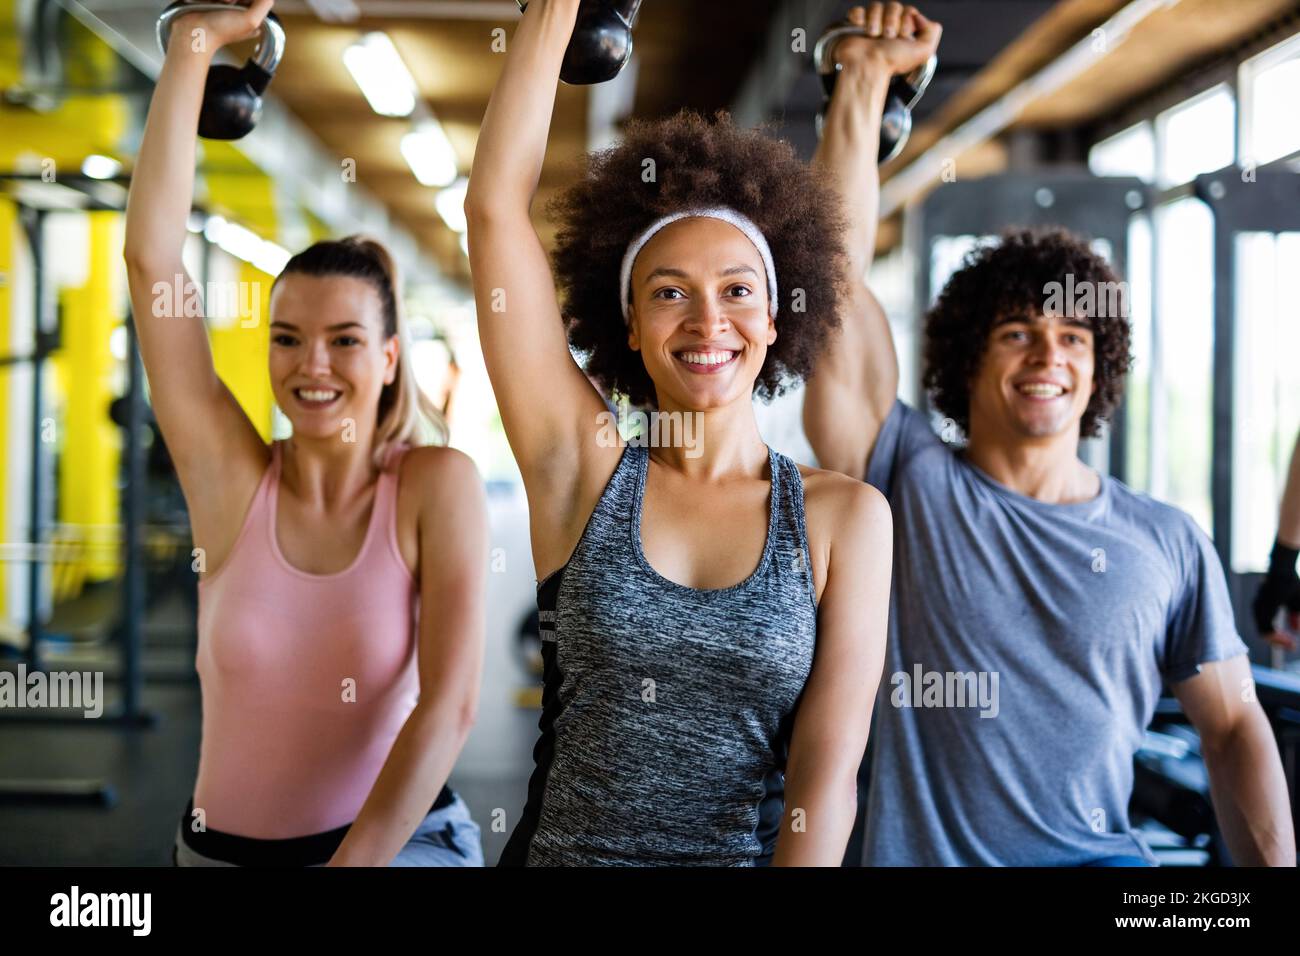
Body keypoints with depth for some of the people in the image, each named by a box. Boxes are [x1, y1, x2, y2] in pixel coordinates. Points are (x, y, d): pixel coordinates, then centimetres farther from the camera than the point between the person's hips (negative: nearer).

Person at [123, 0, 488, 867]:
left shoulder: (438, 485, -8)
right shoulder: (231, 475, -4)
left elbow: (450, 702, -15)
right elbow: (151, 256, -10)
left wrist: (356, 860, -22)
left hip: (398, 838, -3)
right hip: (221, 846, 3)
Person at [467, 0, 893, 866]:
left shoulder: (845, 516, 0)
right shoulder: (583, 466, 1)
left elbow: (827, 773, -6)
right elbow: (496, 205, -3)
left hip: (750, 852, 0)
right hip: (561, 848, 0)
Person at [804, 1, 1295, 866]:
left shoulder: (1169, 543, 4)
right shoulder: (912, 480, 0)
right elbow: (835, 268, -5)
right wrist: (866, 79, -7)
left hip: (1102, 855, 1)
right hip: (921, 854, 0)